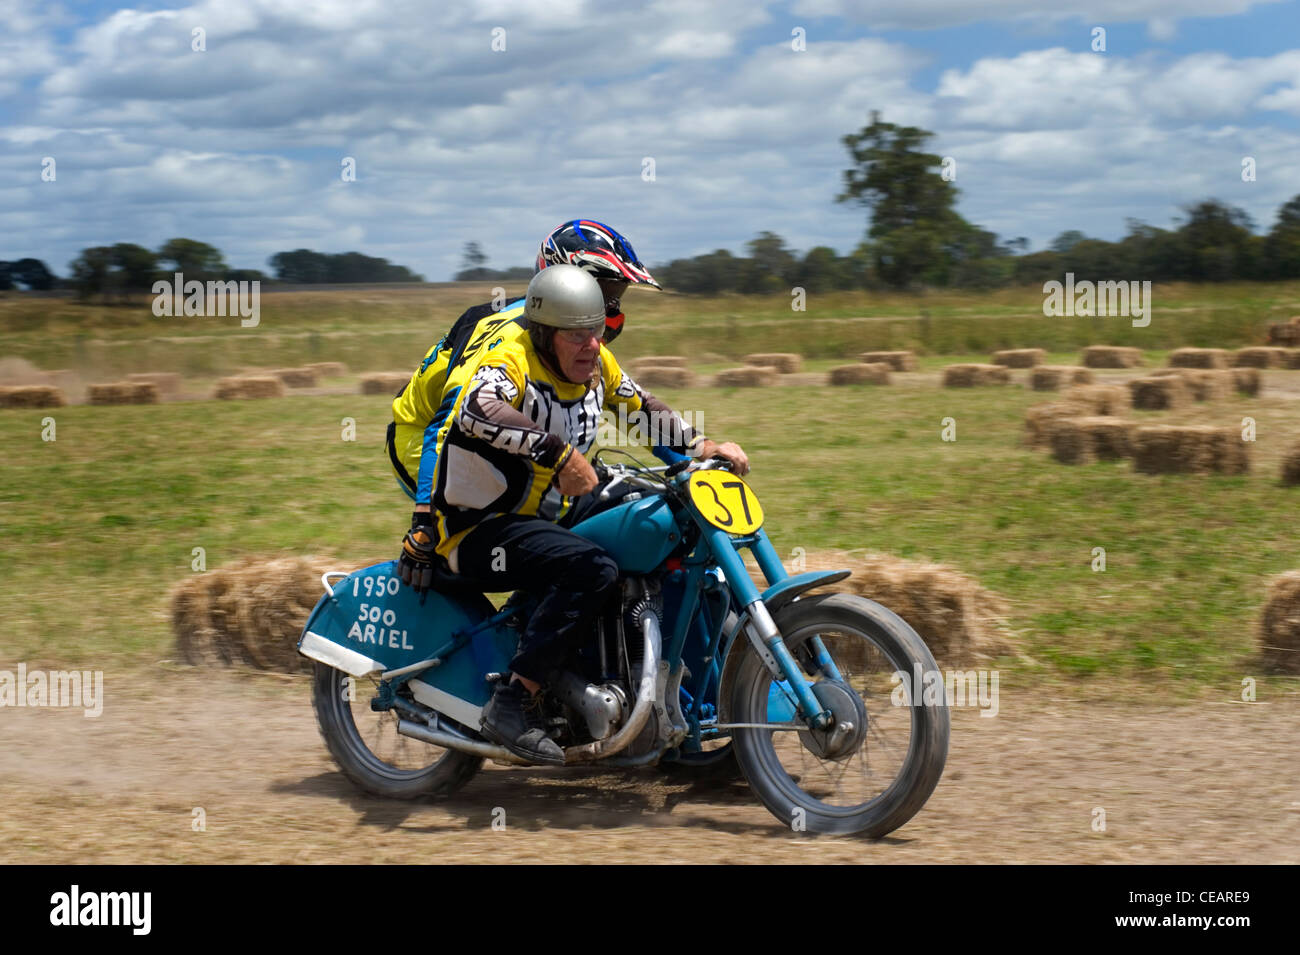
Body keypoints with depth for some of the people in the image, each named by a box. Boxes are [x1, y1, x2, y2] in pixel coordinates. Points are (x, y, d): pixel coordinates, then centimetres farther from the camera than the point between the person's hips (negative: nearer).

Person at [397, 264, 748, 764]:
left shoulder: (596, 364, 5)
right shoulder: (510, 362, -19)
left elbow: (642, 406, 20)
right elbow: (479, 410, -40)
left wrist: (699, 444, 4)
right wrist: (559, 453, -50)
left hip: (551, 518, 9)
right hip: (481, 530, -9)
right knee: (593, 568, -34)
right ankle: (512, 704, -31)